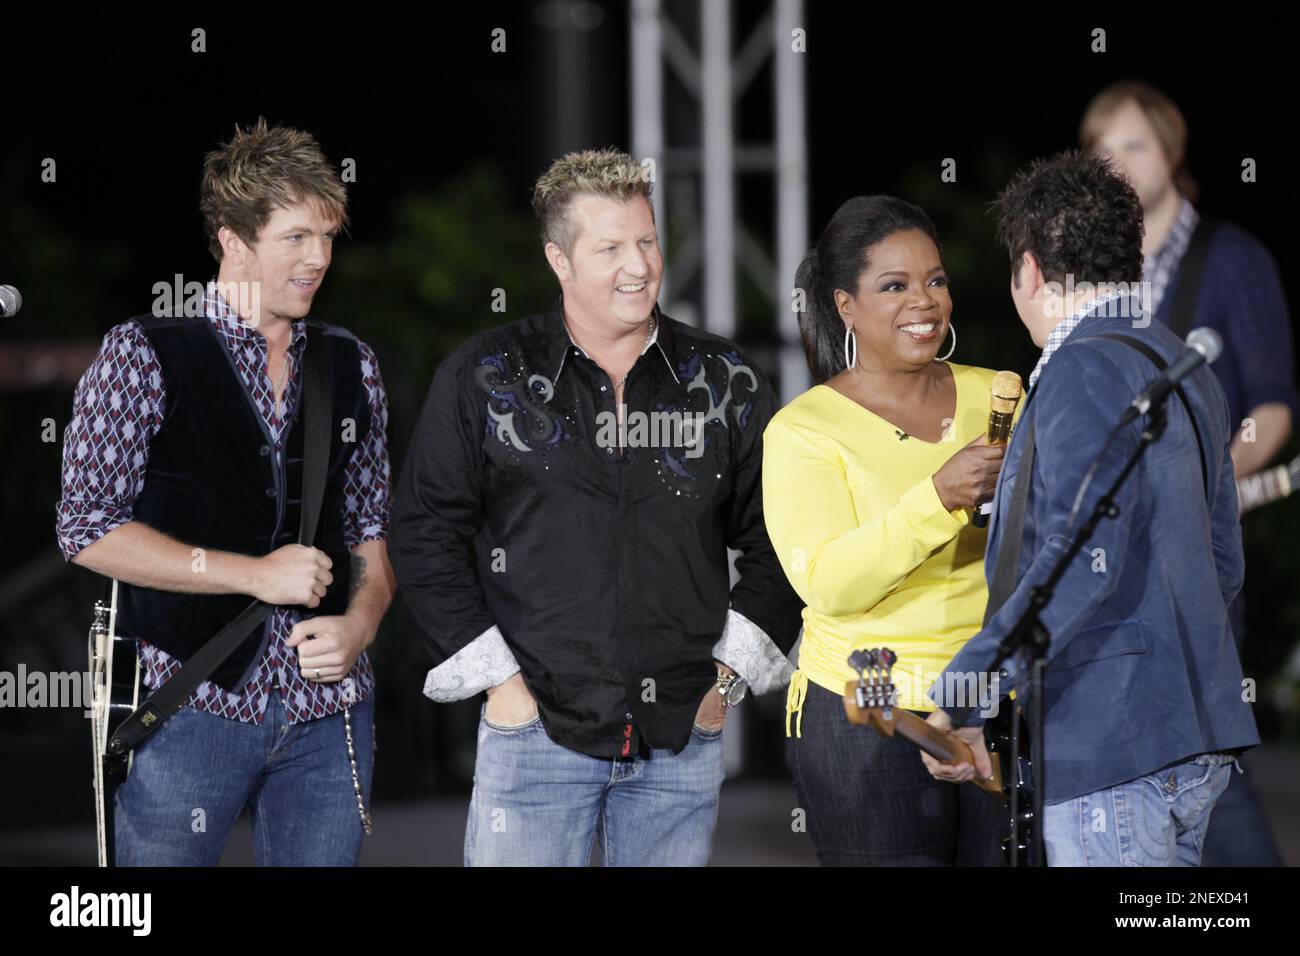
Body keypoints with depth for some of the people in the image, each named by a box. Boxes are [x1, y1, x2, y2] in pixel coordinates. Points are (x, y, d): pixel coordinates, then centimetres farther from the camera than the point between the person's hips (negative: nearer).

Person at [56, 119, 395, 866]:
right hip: (192, 704, -4)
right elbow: (87, 529, -8)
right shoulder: (144, 355, -2)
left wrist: (360, 623, -5)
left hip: (328, 710, 4)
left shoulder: (352, 367, 12)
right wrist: (253, 574, -12)